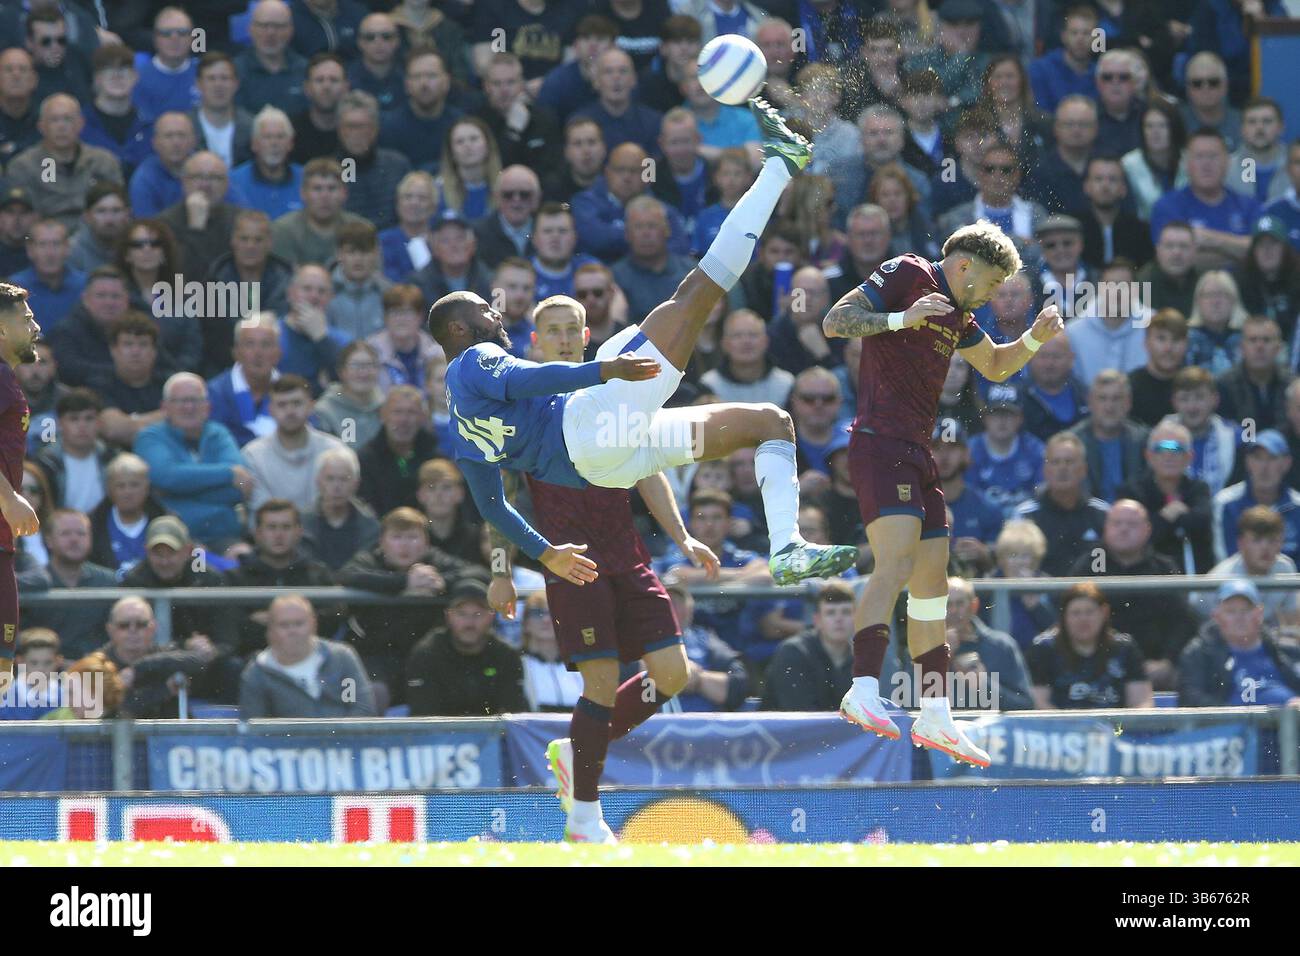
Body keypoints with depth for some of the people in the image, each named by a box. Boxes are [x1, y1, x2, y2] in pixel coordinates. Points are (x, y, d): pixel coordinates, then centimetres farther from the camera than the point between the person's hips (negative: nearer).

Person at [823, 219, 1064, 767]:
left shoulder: (959, 314, 20)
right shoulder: (906, 276, -5)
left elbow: (995, 367, 35)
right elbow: (835, 322, -13)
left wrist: (1035, 338, 17)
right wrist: (901, 318, -26)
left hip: (918, 455, 10)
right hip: (880, 447, -10)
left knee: (932, 583, 12)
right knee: (897, 562, -25)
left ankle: (934, 714, 18)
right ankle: (864, 690, -37)